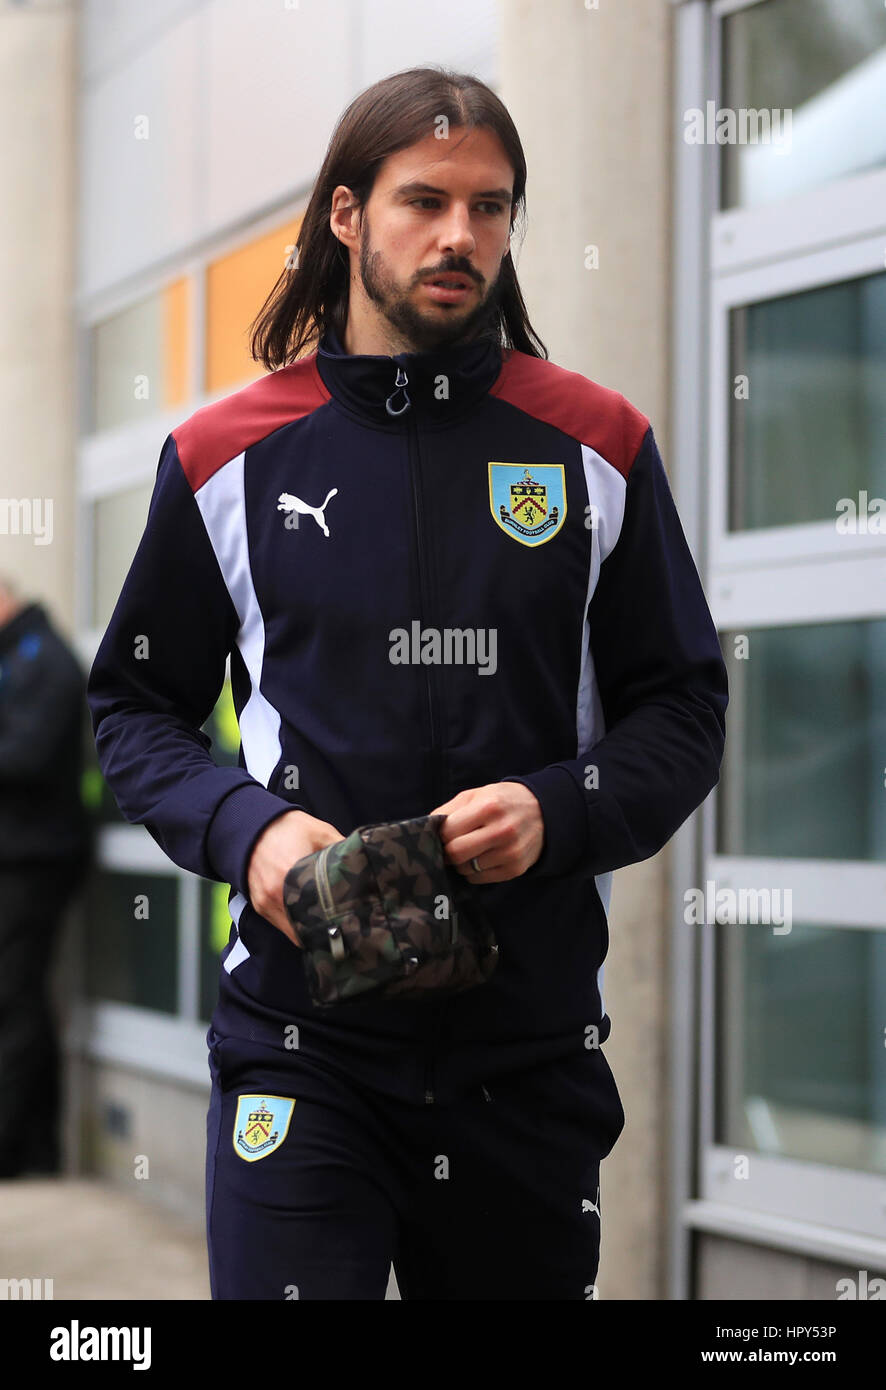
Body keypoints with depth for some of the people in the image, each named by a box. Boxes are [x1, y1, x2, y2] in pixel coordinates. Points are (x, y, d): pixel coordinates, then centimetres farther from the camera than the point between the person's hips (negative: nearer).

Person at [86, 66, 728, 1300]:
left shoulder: (597, 446, 5)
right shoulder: (228, 454, 4)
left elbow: (684, 710, 8)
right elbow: (134, 705, 11)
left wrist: (556, 813, -12)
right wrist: (242, 827, -9)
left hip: (535, 1047, 2)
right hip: (298, 1043, -1)